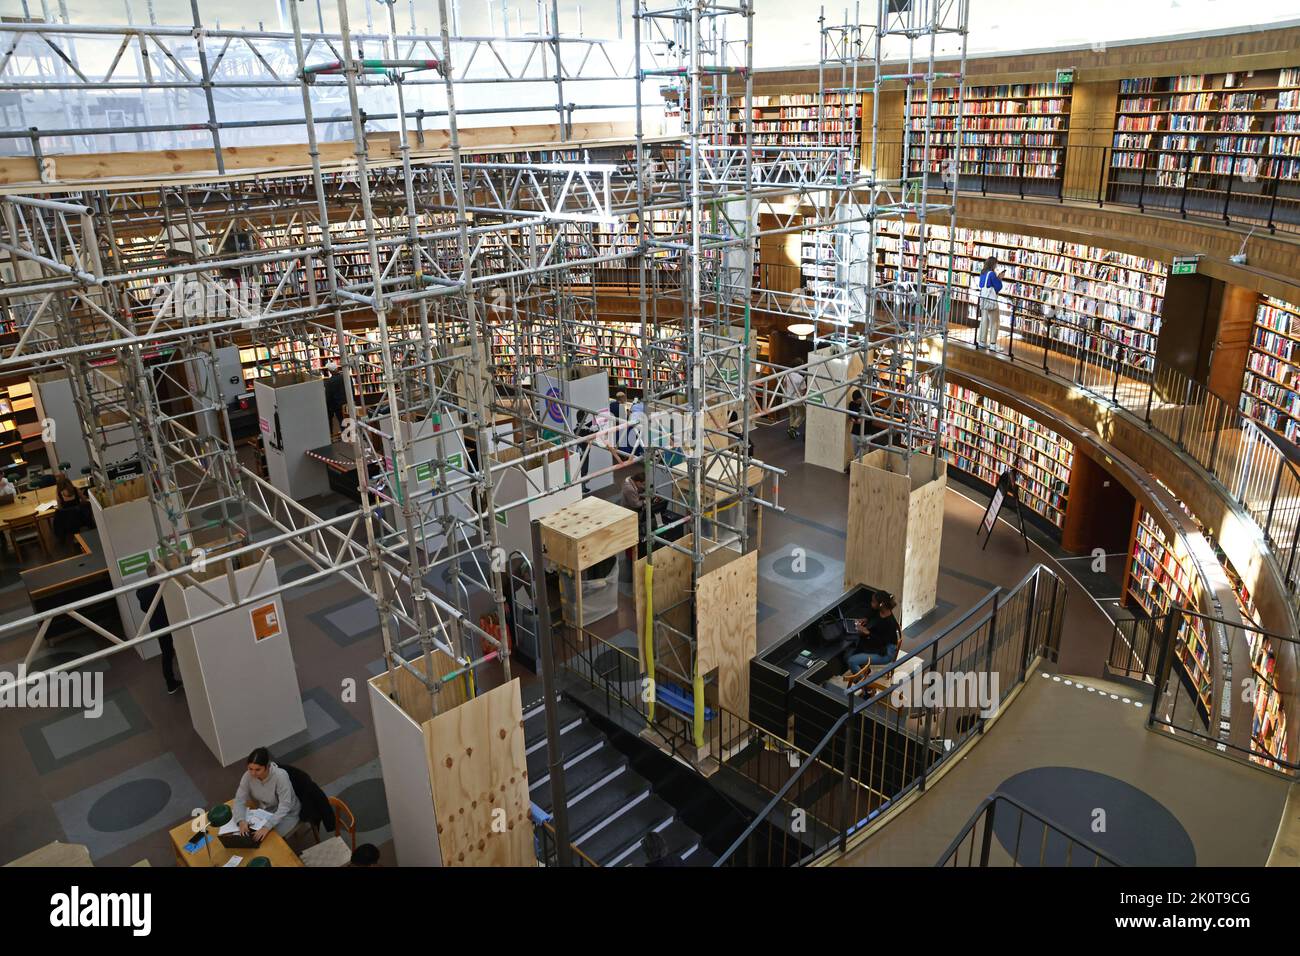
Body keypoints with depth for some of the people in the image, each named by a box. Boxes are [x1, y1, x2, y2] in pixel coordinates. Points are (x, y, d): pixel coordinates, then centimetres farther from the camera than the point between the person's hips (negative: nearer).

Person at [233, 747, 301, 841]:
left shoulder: (280, 776, -33)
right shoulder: (248, 776, -19)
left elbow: (284, 807, -33)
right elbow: (239, 799, -13)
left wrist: (267, 827, -43)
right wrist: (241, 820, -32)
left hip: (287, 814, -5)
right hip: (265, 811, 5)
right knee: (249, 834, -10)